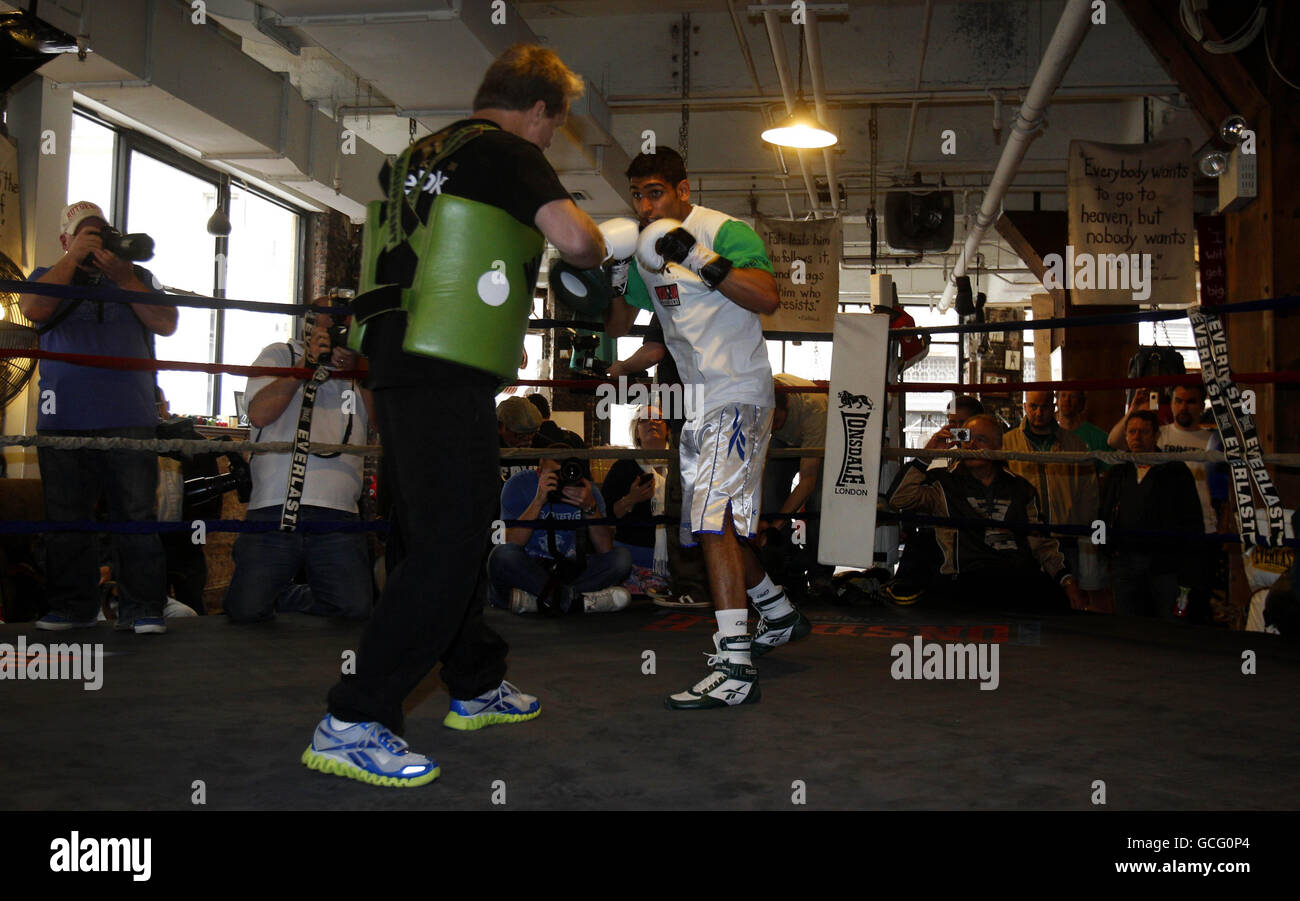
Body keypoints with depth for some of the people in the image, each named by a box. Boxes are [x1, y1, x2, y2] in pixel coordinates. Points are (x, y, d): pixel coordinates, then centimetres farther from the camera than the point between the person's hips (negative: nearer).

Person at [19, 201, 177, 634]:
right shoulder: (48, 276, 17)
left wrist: (122, 275, -5)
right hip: (63, 420, 1)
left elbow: (166, 324, 1)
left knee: (137, 516, -6)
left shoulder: (138, 277, 17)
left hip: (129, 419, -1)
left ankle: (142, 608, -3)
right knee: (65, 520, 3)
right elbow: (34, 309, -6)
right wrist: (73, 258, -3)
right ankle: (71, 606, 12)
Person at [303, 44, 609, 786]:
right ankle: (353, 724, -8)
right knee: (448, 544, -8)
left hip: (399, 363, 9)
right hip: (446, 374, -9)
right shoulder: (509, 153, -4)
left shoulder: (424, 154, 22)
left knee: (459, 530, 18)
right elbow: (575, 238, -18)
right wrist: (594, 247, 6)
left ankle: (477, 685, 31)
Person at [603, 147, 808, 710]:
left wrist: (702, 260, -32)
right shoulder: (647, 249, 14)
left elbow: (768, 298, -24)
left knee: (715, 519, -20)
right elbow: (617, 325, 22)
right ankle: (781, 616, 37)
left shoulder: (725, 232, -10)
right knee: (716, 524, 16)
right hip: (698, 402, 9)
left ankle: (735, 668, -21)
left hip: (737, 394, -9)